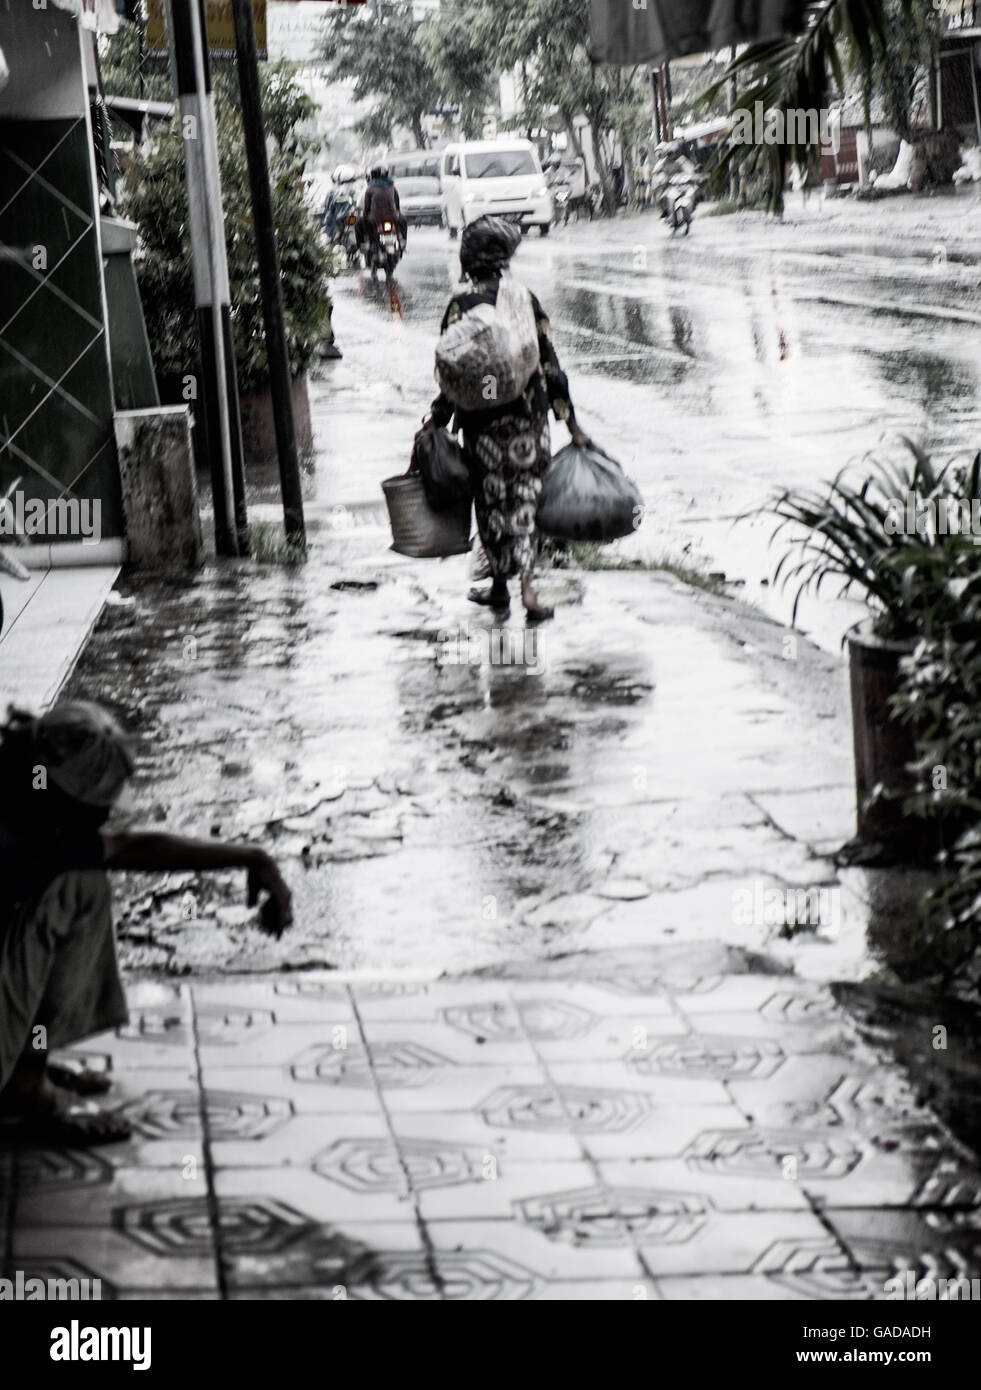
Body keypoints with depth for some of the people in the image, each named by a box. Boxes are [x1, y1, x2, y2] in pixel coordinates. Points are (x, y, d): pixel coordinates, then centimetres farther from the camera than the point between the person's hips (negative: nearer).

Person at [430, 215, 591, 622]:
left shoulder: (460, 307, -7)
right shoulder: (525, 300, -1)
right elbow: (550, 365, 0)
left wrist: (436, 425, -1)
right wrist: (571, 423, 5)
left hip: (483, 424, -1)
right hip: (530, 420, 1)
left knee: (492, 501, 11)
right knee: (525, 499, 6)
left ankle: (500, 587, 21)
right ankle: (527, 587, -9)